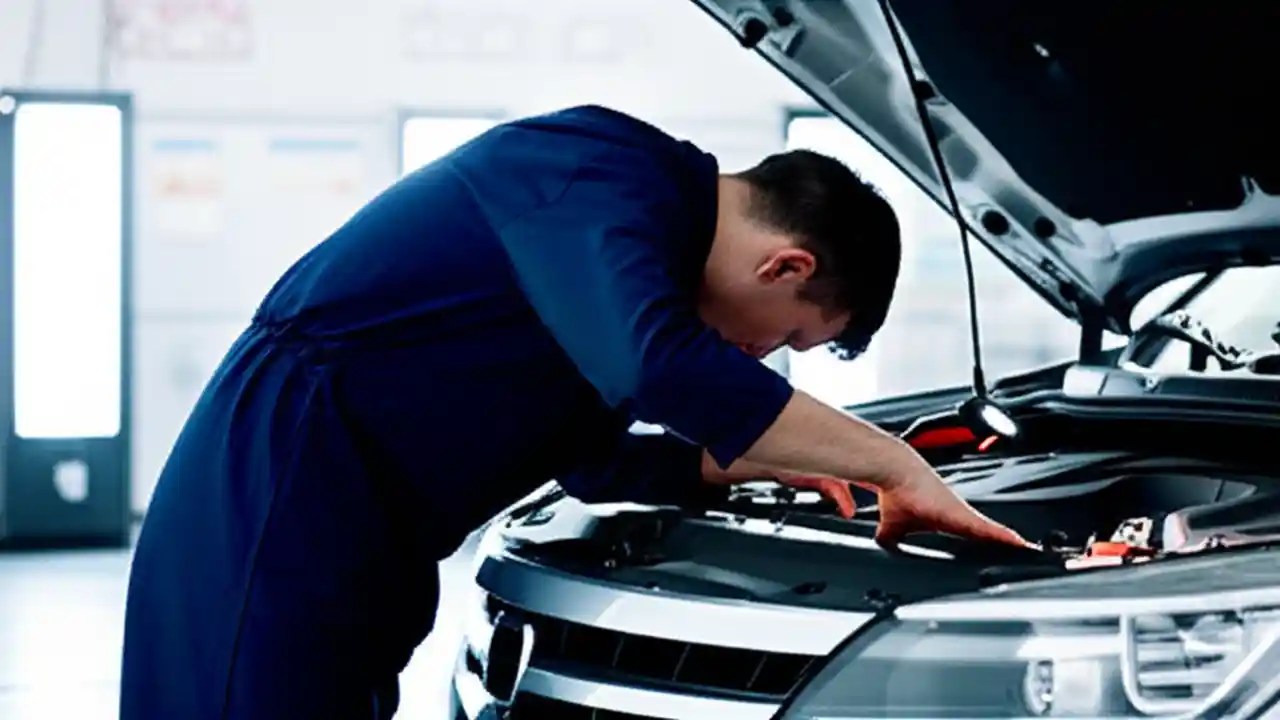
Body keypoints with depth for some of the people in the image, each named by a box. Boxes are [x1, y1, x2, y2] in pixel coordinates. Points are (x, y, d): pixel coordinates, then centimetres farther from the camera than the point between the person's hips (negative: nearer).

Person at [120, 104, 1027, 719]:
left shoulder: (643, 221, 16)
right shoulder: (604, 175, -14)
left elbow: (590, 455, 26)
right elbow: (664, 368, -32)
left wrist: (759, 463, 20)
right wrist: (893, 464, -25)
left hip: (348, 525, 10)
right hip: (285, 491, -10)